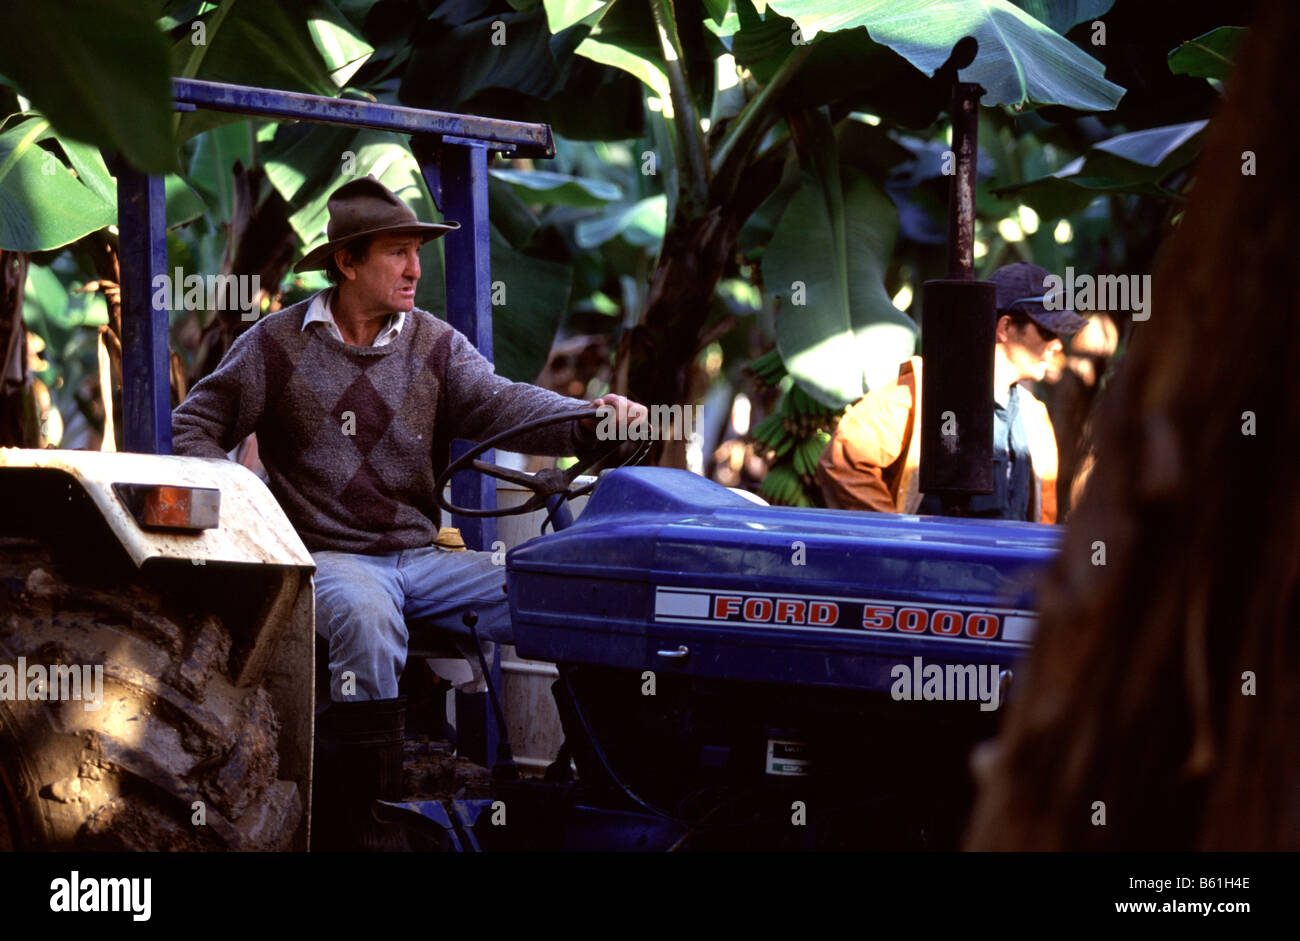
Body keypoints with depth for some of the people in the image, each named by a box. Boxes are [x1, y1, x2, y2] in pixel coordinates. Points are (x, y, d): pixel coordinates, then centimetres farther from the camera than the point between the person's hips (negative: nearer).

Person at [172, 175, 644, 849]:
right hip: (332, 557, -4)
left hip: (423, 557, 4)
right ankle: (373, 815, -30)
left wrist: (588, 419, -27)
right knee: (366, 618, -38)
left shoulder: (435, 345, 10)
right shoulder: (276, 347, 2)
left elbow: (498, 403, -6)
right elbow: (194, 428, 5)